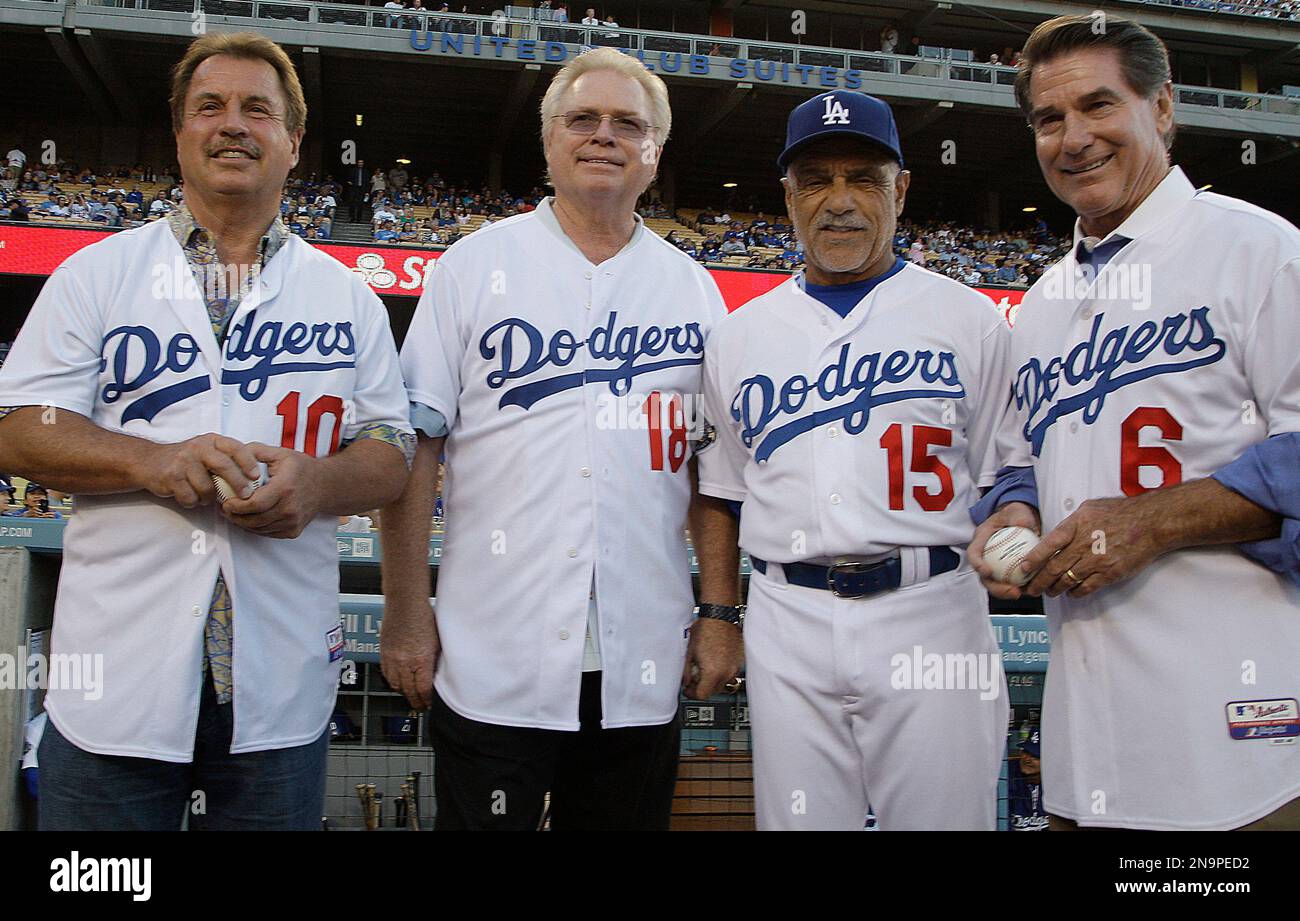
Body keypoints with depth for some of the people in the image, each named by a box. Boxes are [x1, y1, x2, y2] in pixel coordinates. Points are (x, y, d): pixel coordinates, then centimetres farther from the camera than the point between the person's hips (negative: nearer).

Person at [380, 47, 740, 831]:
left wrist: (722, 613, 4)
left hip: (642, 667, 2)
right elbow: (413, 449, 0)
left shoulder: (694, 290, 9)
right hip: (492, 660, -2)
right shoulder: (476, 265, 2)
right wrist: (406, 612, -5)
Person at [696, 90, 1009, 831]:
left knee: (944, 812, 1)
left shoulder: (969, 319, 5)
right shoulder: (740, 335, 12)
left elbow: (1002, 484, 4)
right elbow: (723, 492, 15)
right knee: (797, 818, 8)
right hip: (787, 626, 2)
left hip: (931, 617, -2)